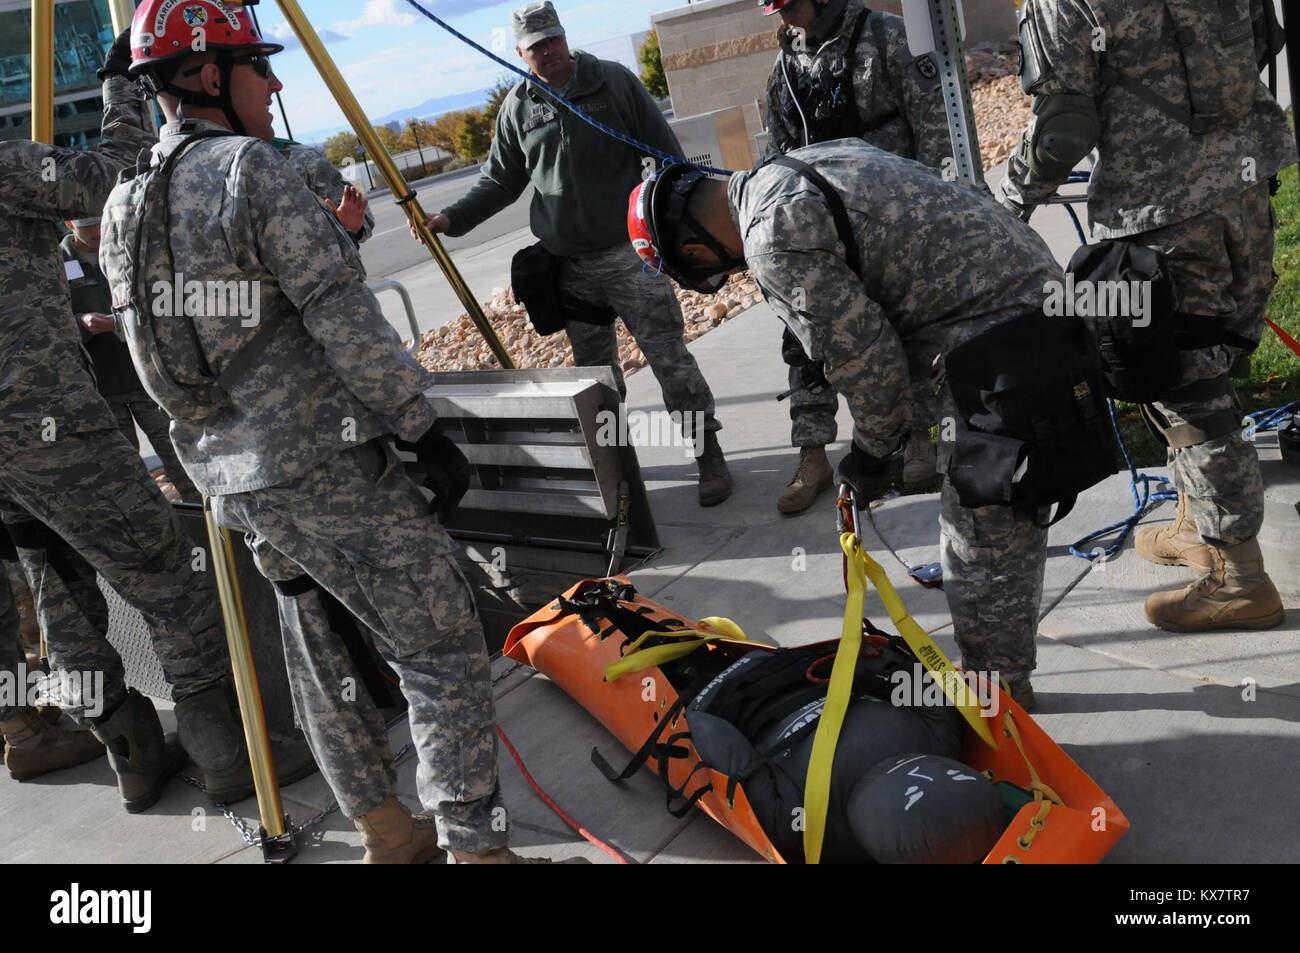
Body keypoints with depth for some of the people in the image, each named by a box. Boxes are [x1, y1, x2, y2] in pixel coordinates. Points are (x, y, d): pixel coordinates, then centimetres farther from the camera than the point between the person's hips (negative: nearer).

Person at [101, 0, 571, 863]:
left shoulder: (123, 213, 13)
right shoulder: (252, 171, -12)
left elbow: (161, 358, 18)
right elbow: (348, 324, -17)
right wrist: (426, 430, -13)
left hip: (231, 482, 9)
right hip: (330, 467, -8)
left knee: (327, 658, 17)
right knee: (441, 642, -1)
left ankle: (389, 837, 27)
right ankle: (474, 843, 0)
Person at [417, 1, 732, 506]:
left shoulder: (614, 81, -1)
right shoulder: (518, 107, 8)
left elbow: (666, 152, 2)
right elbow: (500, 180, 14)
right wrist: (452, 218, 1)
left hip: (629, 252, -3)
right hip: (569, 267, 4)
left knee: (668, 355, -5)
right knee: (593, 368, 10)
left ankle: (709, 454, 5)